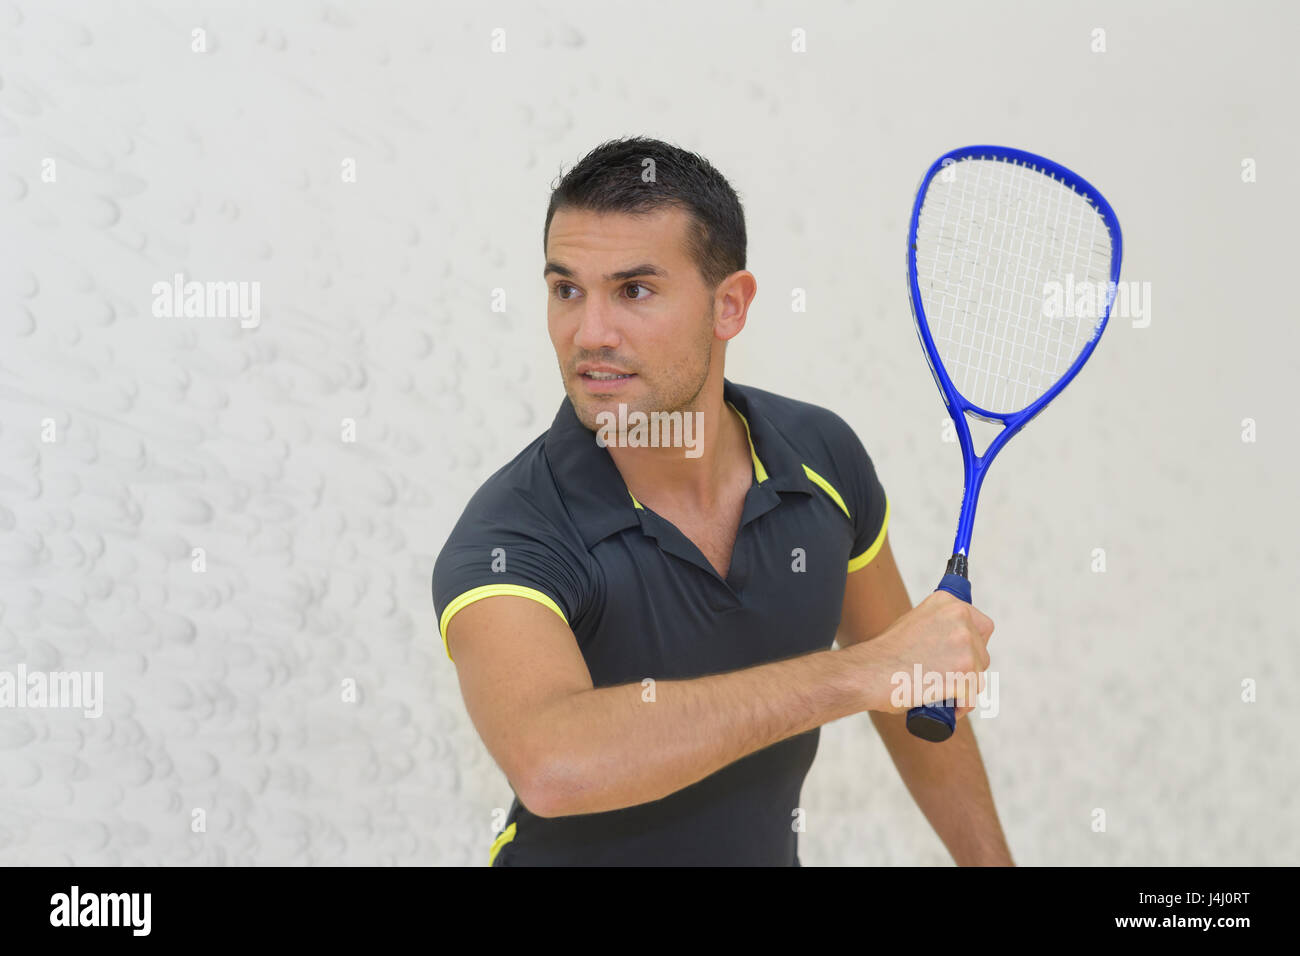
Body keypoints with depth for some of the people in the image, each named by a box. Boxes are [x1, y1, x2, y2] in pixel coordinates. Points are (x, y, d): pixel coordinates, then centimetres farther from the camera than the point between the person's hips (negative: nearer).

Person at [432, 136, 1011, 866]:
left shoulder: (824, 455, -13)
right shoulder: (509, 540, -30)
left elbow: (913, 692, 3)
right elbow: (551, 764, -50)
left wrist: (991, 860, 5)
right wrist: (859, 672, -47)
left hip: (771, 848, 4)